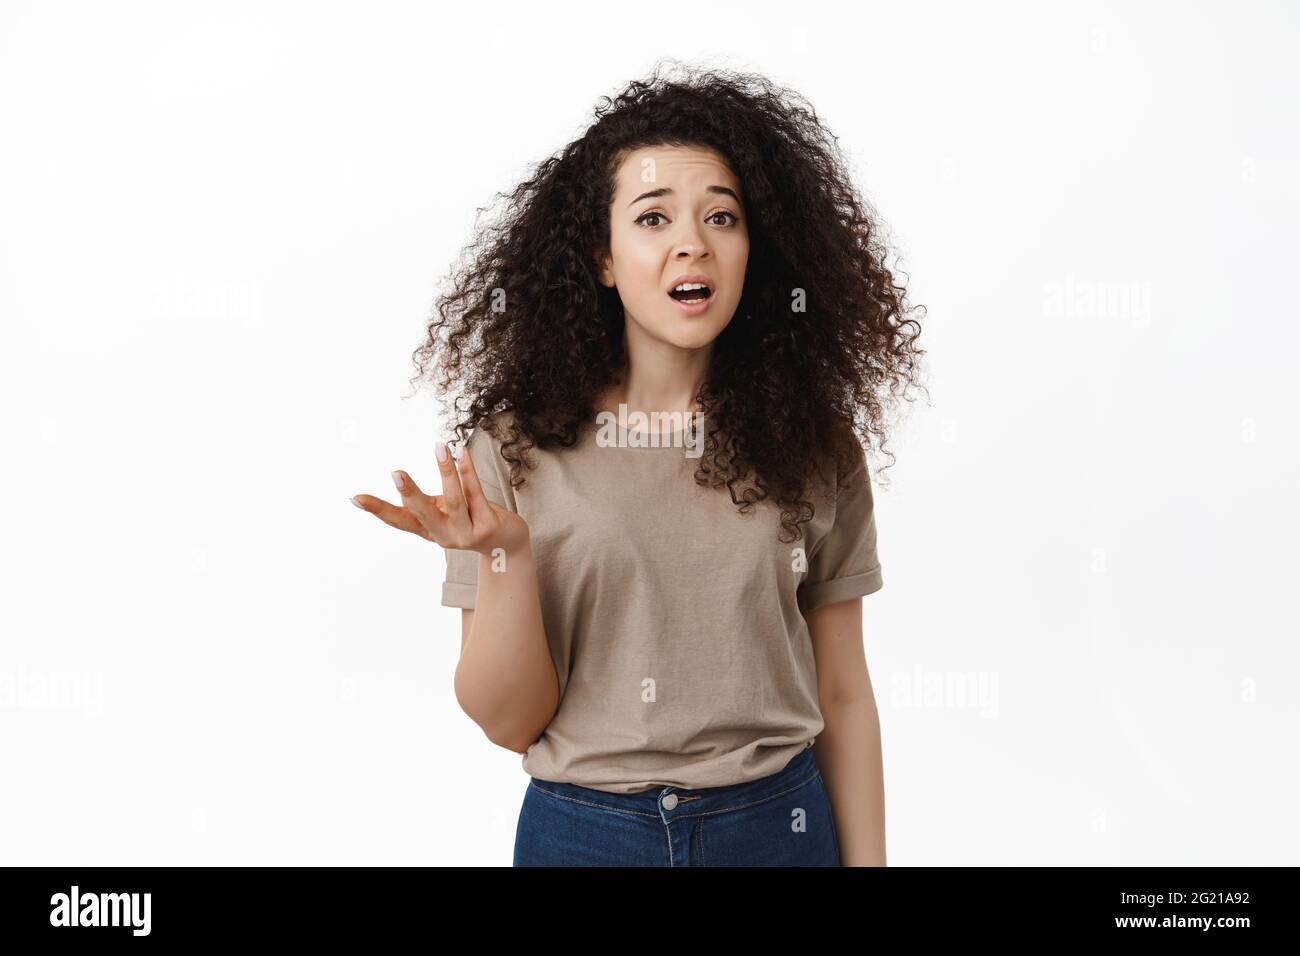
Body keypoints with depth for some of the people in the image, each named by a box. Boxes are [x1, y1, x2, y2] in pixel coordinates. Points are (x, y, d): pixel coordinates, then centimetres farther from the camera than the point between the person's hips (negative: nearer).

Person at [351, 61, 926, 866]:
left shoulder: (813, 446, -4)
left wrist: (867, 859, 1)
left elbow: (842, 695, 2)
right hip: (584, 828, -1)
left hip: (777, 825, 1)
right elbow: (510, 721, -8)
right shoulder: (516, 445, -8)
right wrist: (503, 555, -23)